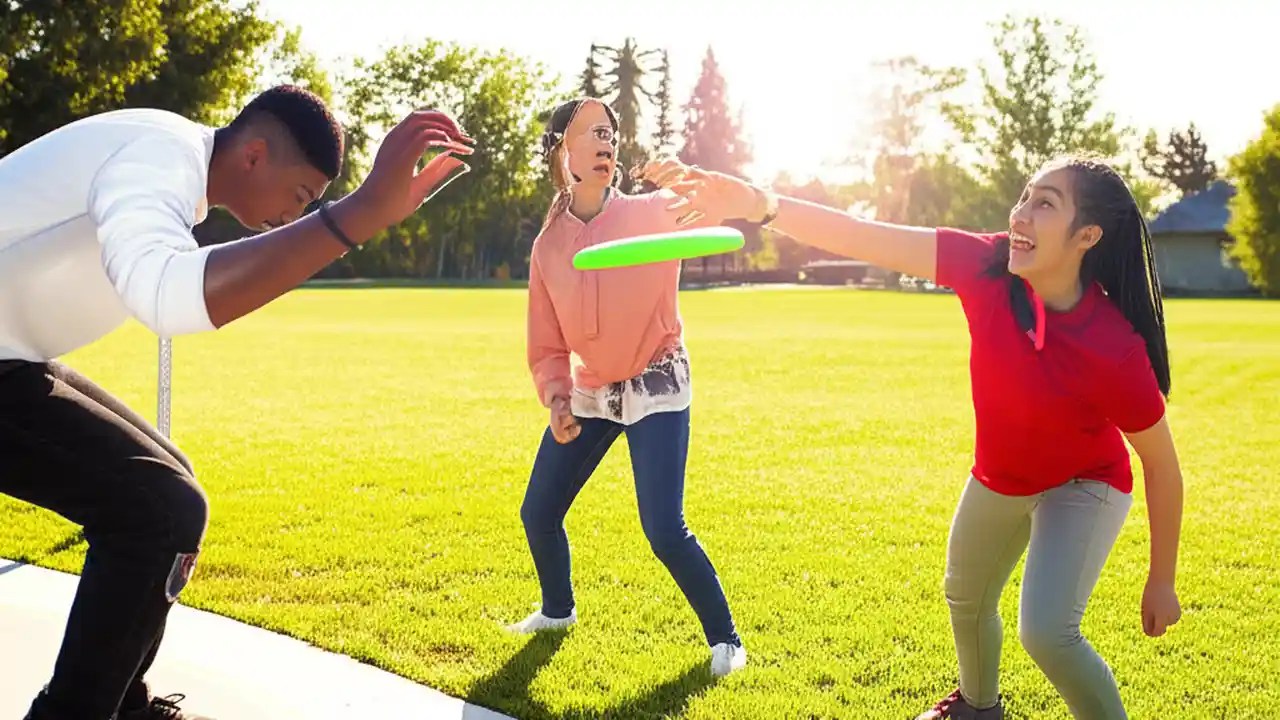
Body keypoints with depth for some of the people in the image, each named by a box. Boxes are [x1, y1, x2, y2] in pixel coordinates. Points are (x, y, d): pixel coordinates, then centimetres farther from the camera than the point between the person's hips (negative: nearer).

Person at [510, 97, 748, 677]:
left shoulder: (652, 214, -12)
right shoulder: (547, 245, -1)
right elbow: (546, 344, 2)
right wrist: (555, 397, -16)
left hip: (656, 388, -5)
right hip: (590, 393, 5)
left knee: (664, 530, -15)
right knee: (538, 513, 10)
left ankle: (724, 637, 5)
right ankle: (557, 610, 39)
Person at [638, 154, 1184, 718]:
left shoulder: (1116, 350, -36)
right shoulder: (987, 268, -28)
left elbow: (1162, 465, -21)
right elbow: (863, 239, -37)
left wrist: (1162, 582, -13)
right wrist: (758, 203, -51)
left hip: (1083, 484, -5)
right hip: (998, 476, 5)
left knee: (1047, 632, -23)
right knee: (966, 602, 25)